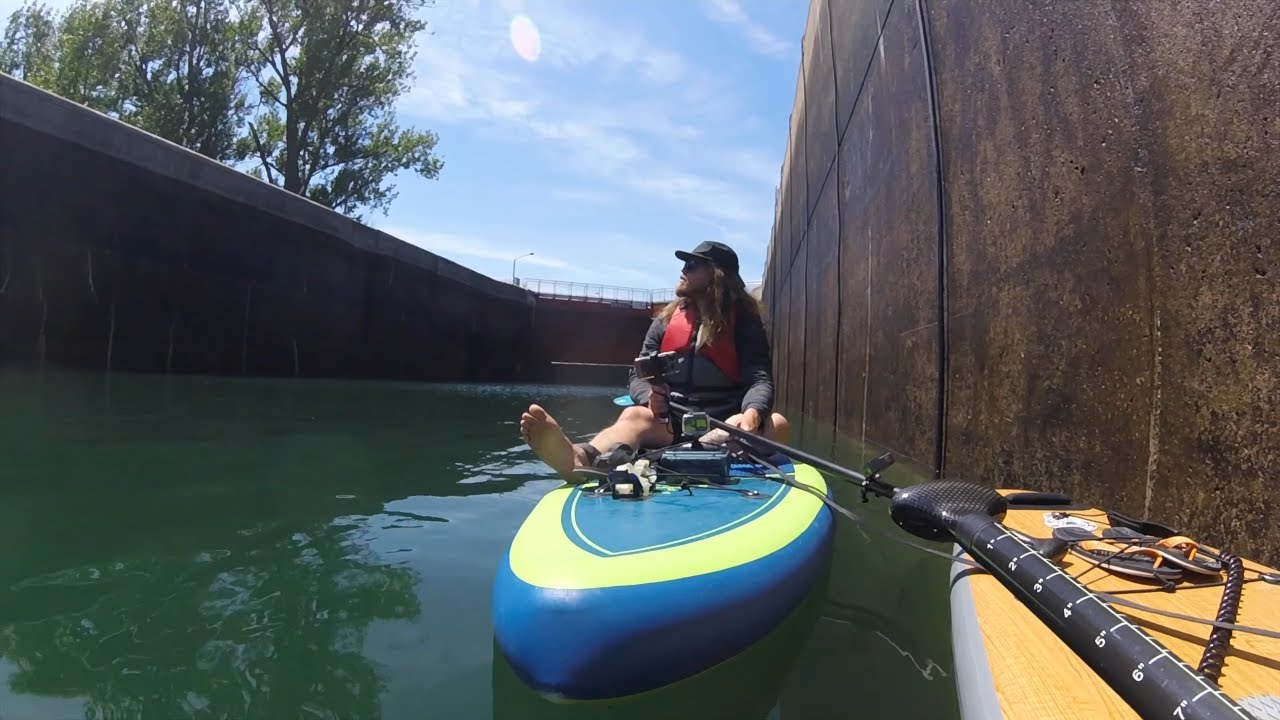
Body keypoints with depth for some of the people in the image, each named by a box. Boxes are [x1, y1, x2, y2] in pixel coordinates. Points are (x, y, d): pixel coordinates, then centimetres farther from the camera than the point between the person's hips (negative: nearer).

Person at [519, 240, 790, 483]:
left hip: (724, 427, -1)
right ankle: (580, 459, -67)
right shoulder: (666, 321, 11)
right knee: (635, 416, -31)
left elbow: (760, 379, -9)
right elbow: (638, 376, 9)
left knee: (776, 424, -32)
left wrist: (752, 413, -33)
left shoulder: (743, 321, 3)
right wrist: (648, 397, -17)